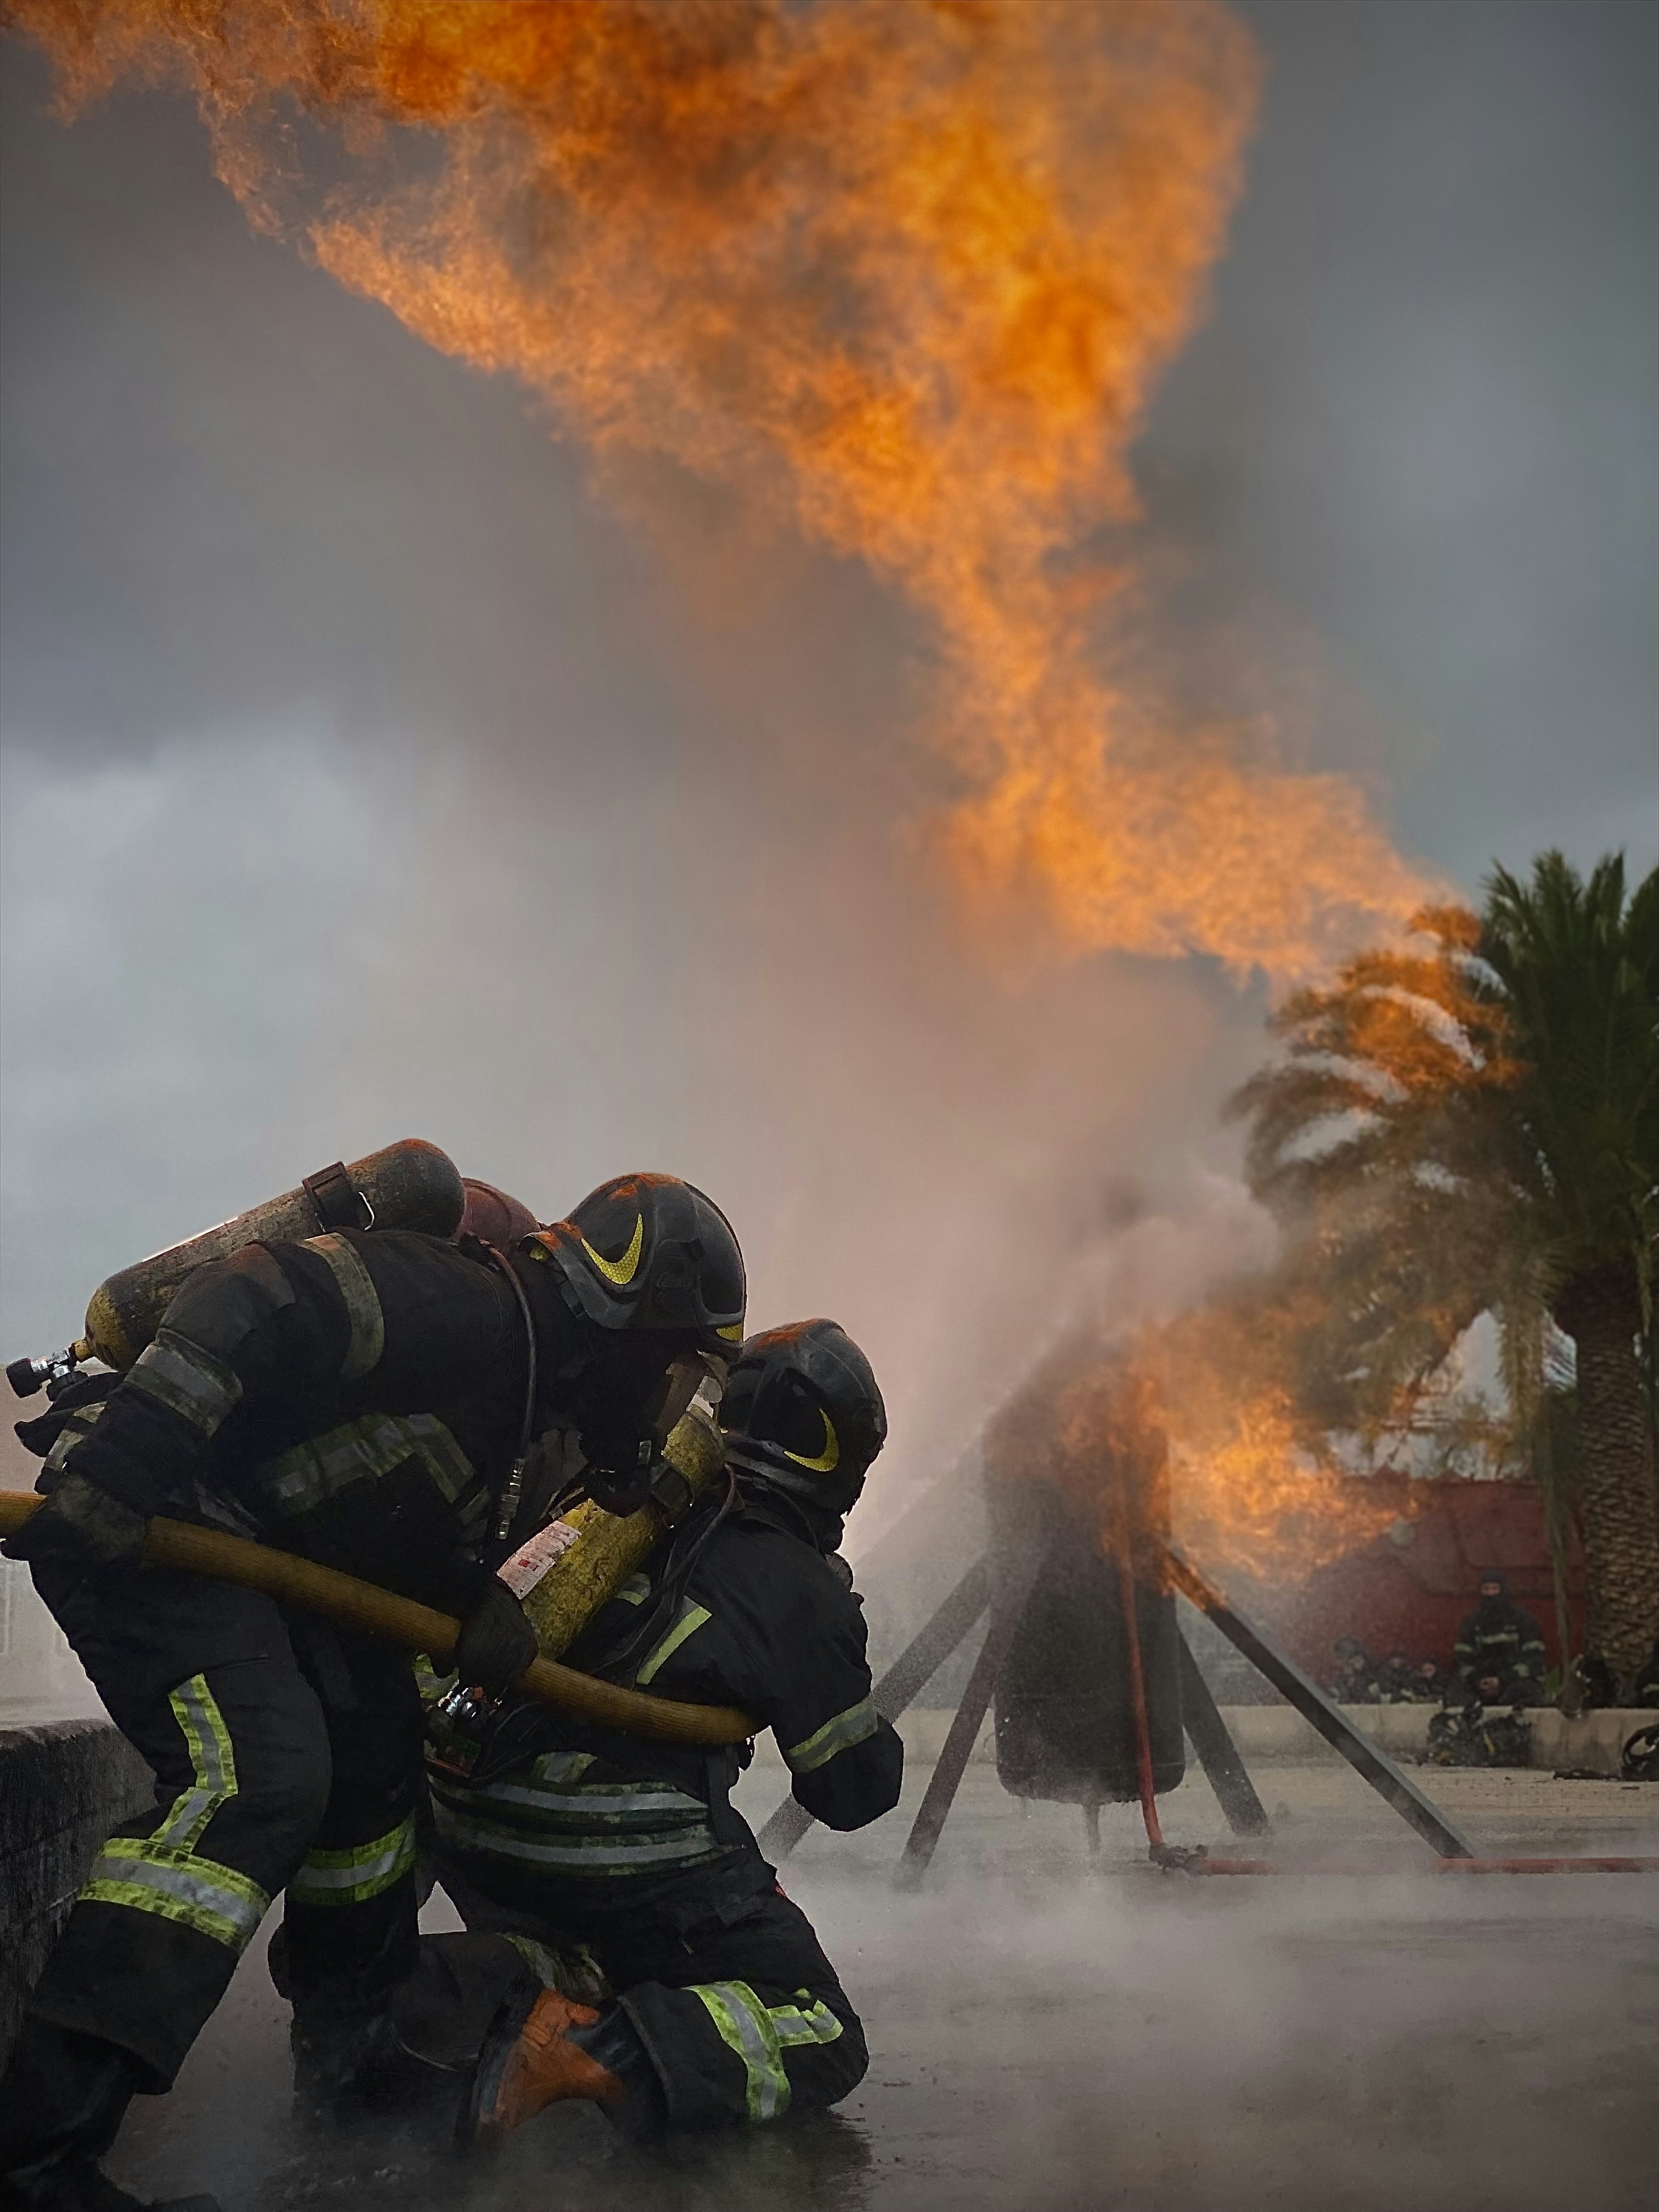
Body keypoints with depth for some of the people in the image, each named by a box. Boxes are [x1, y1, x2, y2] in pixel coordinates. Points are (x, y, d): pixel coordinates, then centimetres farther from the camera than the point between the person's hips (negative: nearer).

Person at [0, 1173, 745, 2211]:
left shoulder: (527, 1410, 12)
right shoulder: (467, 1306, -20)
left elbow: (408, 1554, 16)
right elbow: (252, 1304, -30)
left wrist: (479, 1617, -3)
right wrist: (123, 1460, -35)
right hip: (126, 1521, -11)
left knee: (376, 1752, 18)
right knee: (254, 1779, -23)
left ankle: (352, 2039, 34)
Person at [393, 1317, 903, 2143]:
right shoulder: (798, 1586, -6)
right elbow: (855, 1791, 2)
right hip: (632, 1858, -7)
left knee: (618, 1964, 31)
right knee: (825, 2043, 5)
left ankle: (491, 1981, 0)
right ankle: (595, 2055, -19)